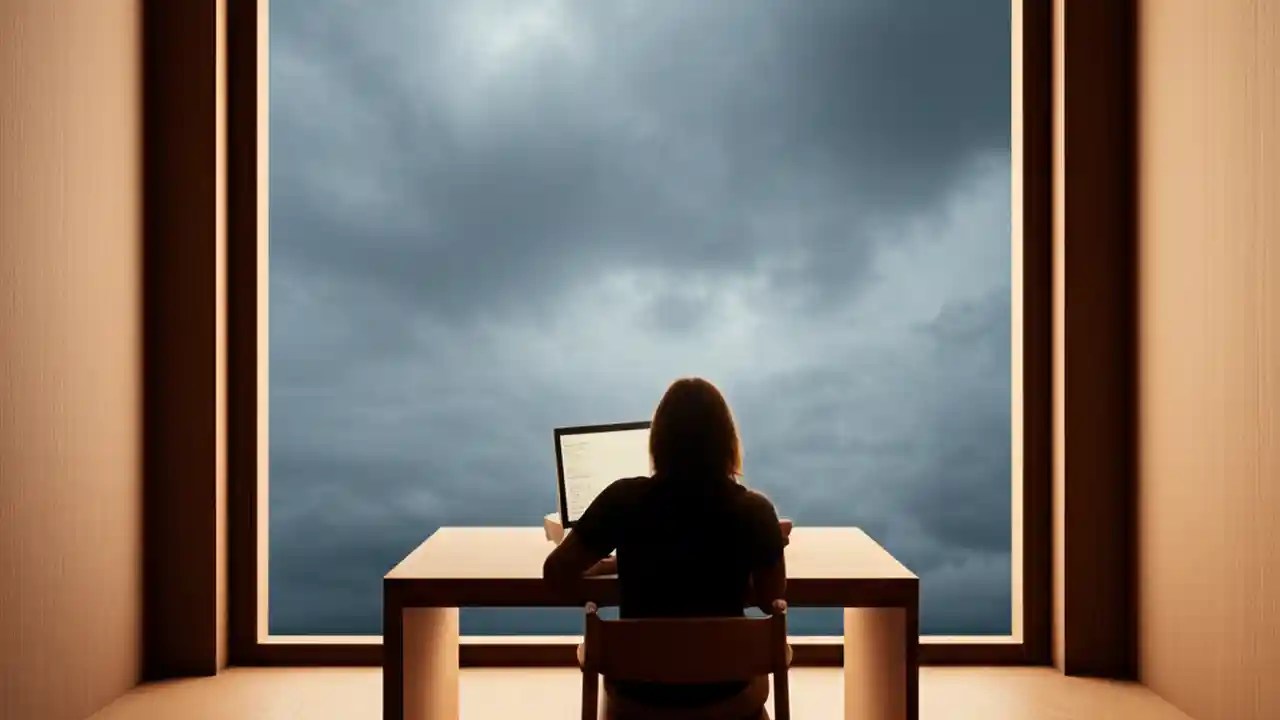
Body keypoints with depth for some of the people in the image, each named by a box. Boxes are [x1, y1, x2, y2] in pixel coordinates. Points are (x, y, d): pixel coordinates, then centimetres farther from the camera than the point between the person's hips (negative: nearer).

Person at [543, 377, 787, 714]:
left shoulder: (624, 499, -15)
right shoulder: (754, 511, -15)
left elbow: (556, 575, -6)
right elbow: (770, 599, -1)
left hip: (640, 686, 0)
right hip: (723, 685, 0)